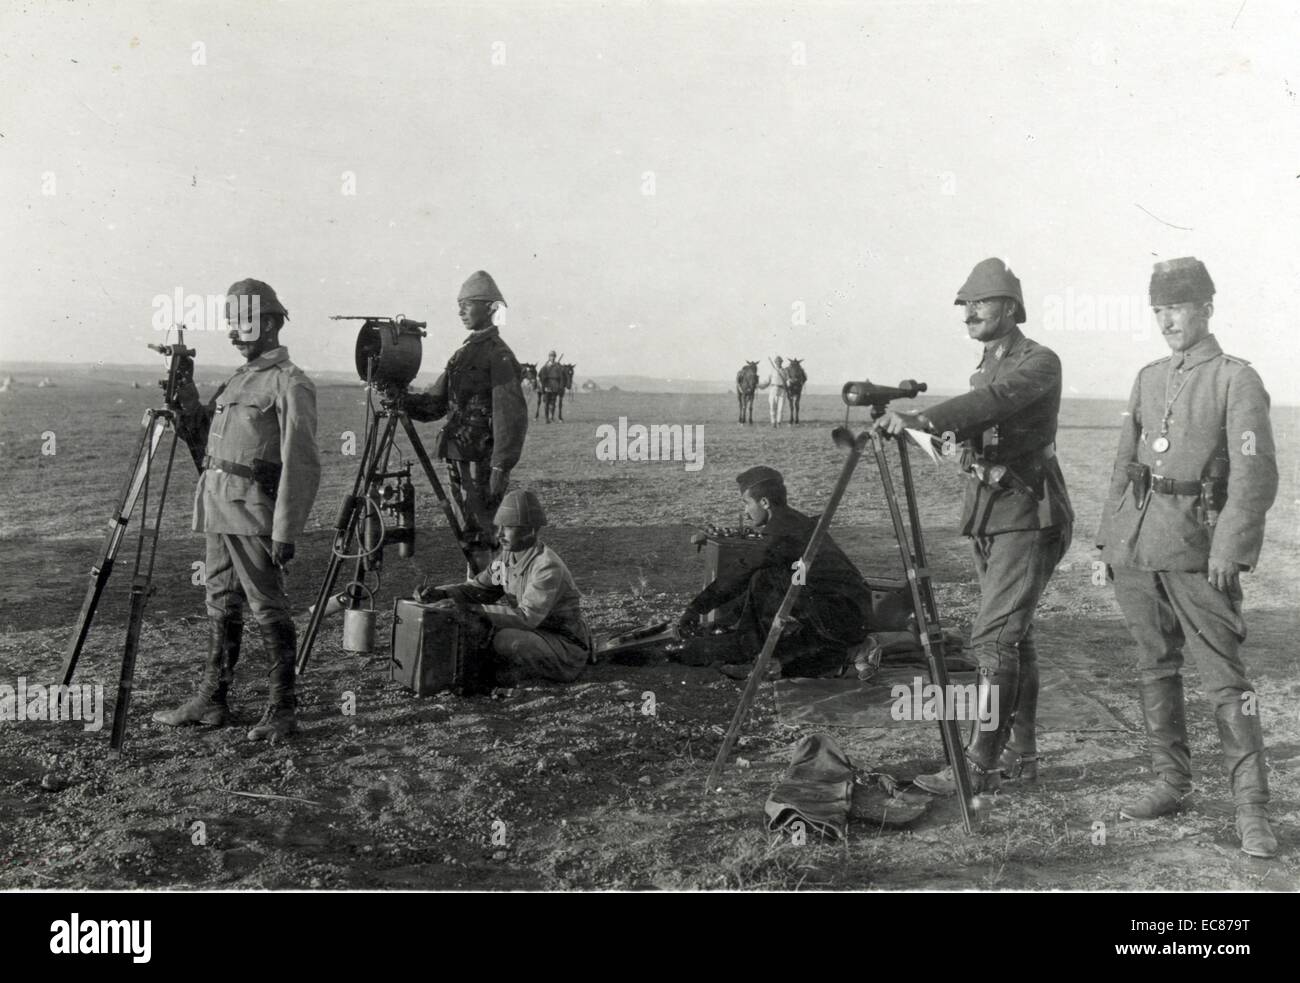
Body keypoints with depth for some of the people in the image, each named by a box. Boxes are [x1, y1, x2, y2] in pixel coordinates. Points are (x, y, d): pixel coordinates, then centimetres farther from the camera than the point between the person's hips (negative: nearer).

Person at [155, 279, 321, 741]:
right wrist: (186, 402, 4)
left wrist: (285, 530, -21)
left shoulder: (289, 383, -10)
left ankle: (282, 710, 5)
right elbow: (202, 439, 21)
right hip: (218, 509, 9)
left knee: (268, 609, -3)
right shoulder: (238, 379, 18)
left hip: (253, 512, -9)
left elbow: (301, 465, -16)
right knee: (222, 607, 15)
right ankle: (211, 702, 25)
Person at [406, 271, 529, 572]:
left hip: (482, 459, -8)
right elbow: (434, 404, 16)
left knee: (483, 538, -6)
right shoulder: (463, 353, 17)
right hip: (458, 457, 8)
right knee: (471, 536, 12)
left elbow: (511, 417, -16)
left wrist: (501, 468, -20)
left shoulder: (499, 355, -10)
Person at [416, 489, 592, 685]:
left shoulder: (548, 566, -27)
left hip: (566, 649, -8)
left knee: (504, 640, -32)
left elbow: (526, 617, -33)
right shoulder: (508, 556, 1)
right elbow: (478, 589, 2)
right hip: (534, 633, 8)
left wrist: (469, 609, -36)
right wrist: (439, 593, -17)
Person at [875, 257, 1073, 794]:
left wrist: (923, 420, -42)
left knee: (995, 638, -12)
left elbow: (995, 401, -31)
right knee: (1015, 636, 12)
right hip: (988, 516, 9)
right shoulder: (986, 365, 16)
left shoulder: (1039, 362, -12)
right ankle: (1021, 753, 20)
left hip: (1027, 518, -9)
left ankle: (979, 764, -9)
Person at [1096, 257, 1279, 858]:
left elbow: (1256, 474, -12)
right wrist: (1108, 540, 13)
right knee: (1155, 669, 12)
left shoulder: (1236, 380, -5)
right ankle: (1171, 784, 23)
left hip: (1198, 551, -6)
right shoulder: (1148, 378, 14)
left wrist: (1230, 549, -19)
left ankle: (1251, 810, 2)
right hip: (1136, 549, 6)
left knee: (1223, 678, -4)